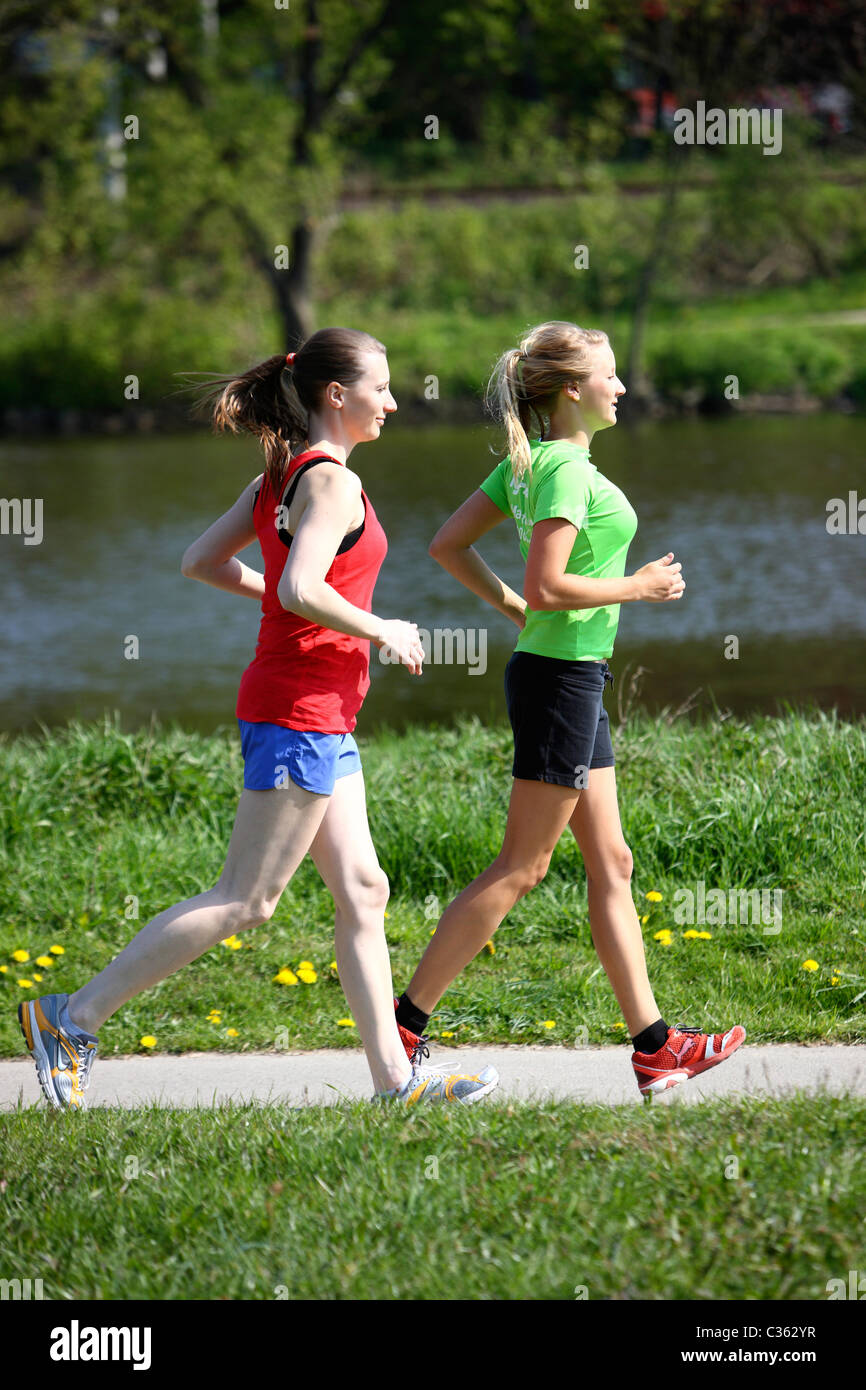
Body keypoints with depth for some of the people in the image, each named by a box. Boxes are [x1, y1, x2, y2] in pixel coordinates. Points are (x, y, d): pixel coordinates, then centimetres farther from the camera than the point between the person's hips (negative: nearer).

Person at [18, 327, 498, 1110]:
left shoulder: (282, 474, 13)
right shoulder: (332, 480, -14)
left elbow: (202, 561, 16)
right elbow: (302, 589, -27)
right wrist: (380, 631, -14)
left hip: (322, 720, 10)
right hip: (302, 712, -10)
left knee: (363, 890, 9)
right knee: (245, 901, -6)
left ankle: (394, 1075, 9)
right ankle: (73, 1019, -3)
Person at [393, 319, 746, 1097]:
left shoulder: (528, 460, 10)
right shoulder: (566, 468, -17)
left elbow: (448, 546, 13)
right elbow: (548, 586, -25)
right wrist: (637, 588, -13)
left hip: (570, 677, 10)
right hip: (560, 676, -10)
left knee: (611, 864, 10)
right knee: (521, 868, -4)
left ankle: (655, 1047, 13)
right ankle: (405, 1025, -1)